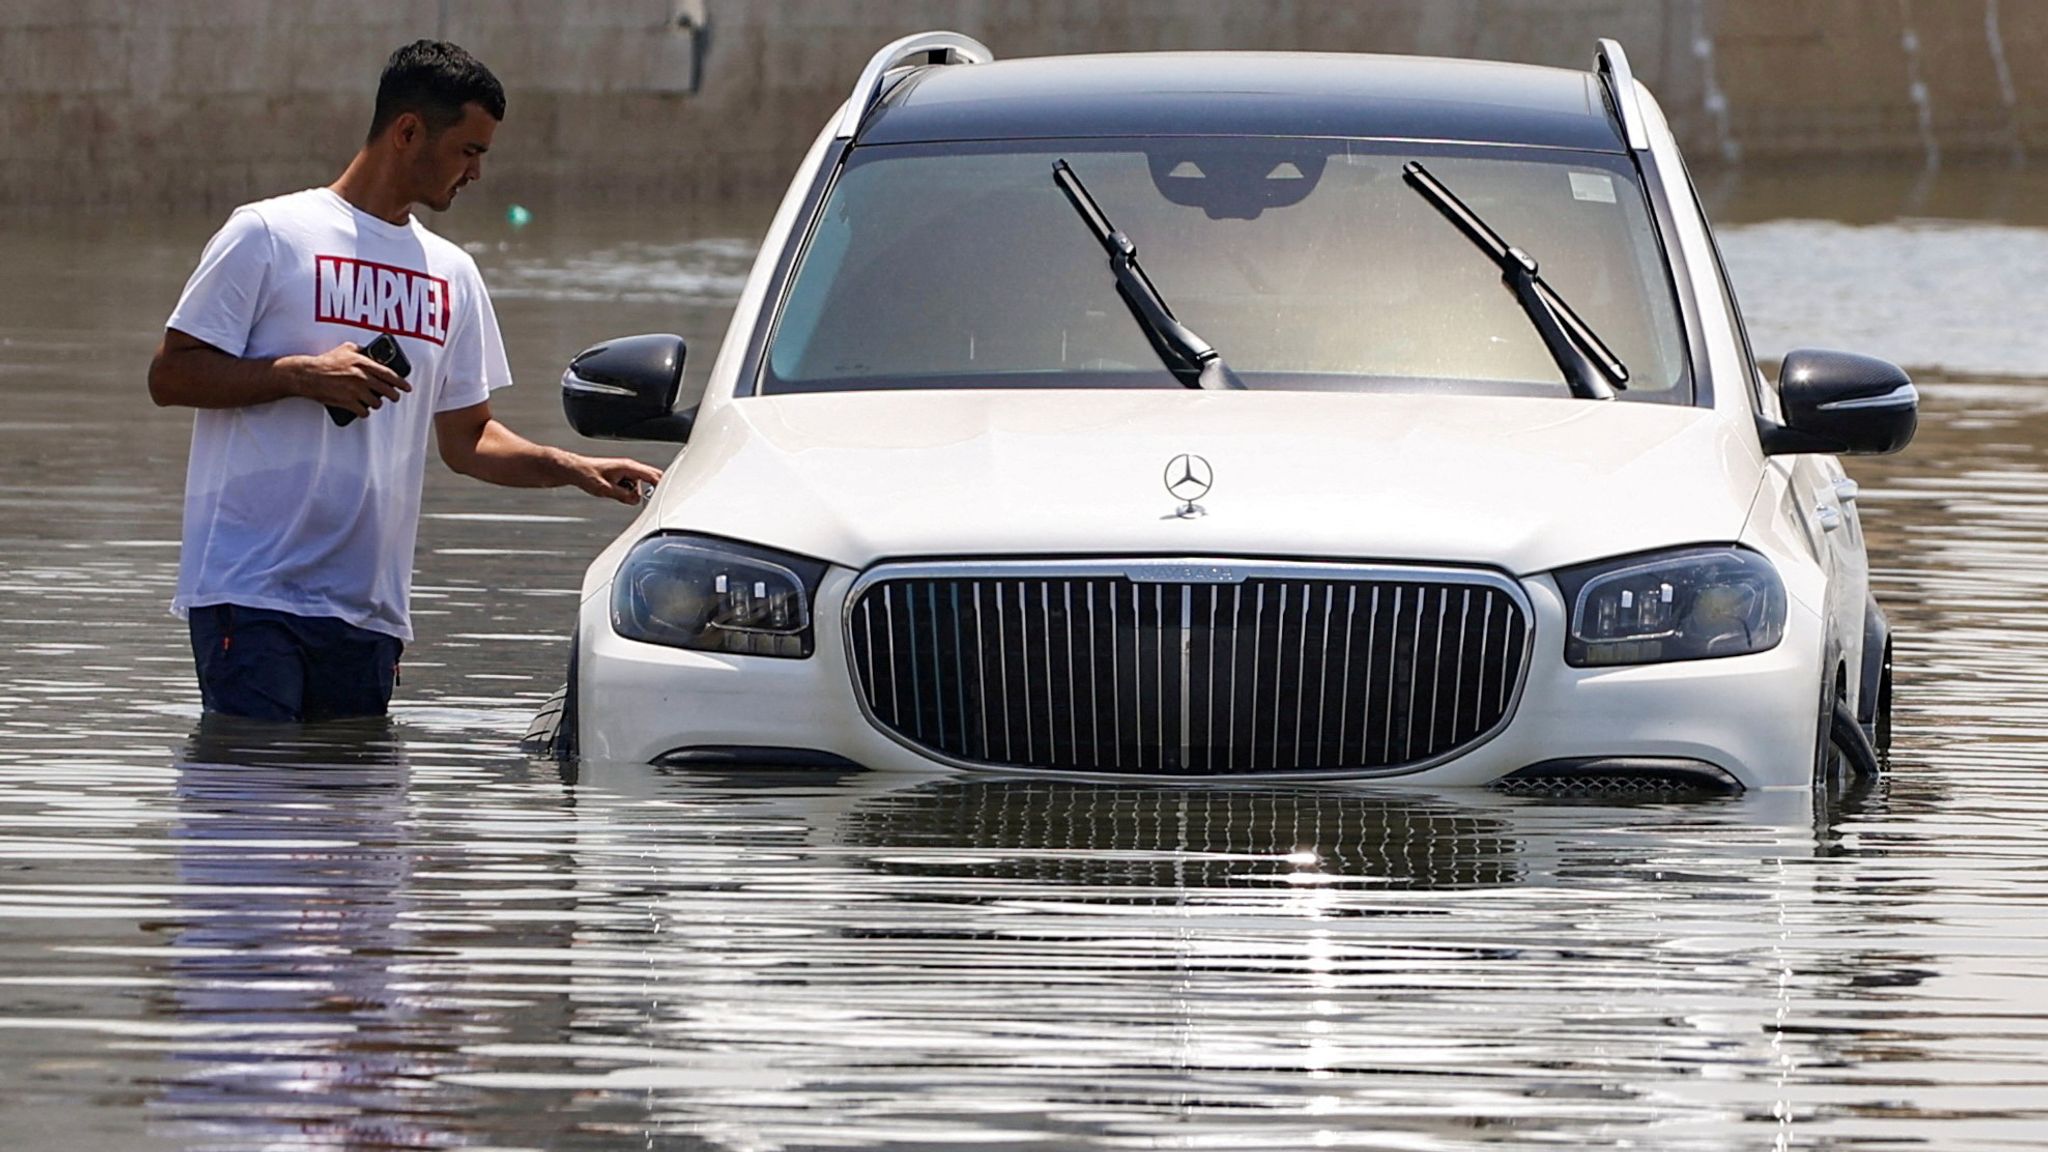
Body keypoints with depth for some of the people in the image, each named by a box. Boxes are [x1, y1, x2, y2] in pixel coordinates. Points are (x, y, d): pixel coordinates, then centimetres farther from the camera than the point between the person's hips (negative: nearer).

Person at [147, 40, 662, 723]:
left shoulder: (452, 274, 19)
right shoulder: (270, 235, -1)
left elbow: (465, 439, 22)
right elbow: (169, 376, -3)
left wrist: (575, 470, 7)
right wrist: (301, 374, -14)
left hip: (370, 610, 6)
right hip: (251, 591, -6)